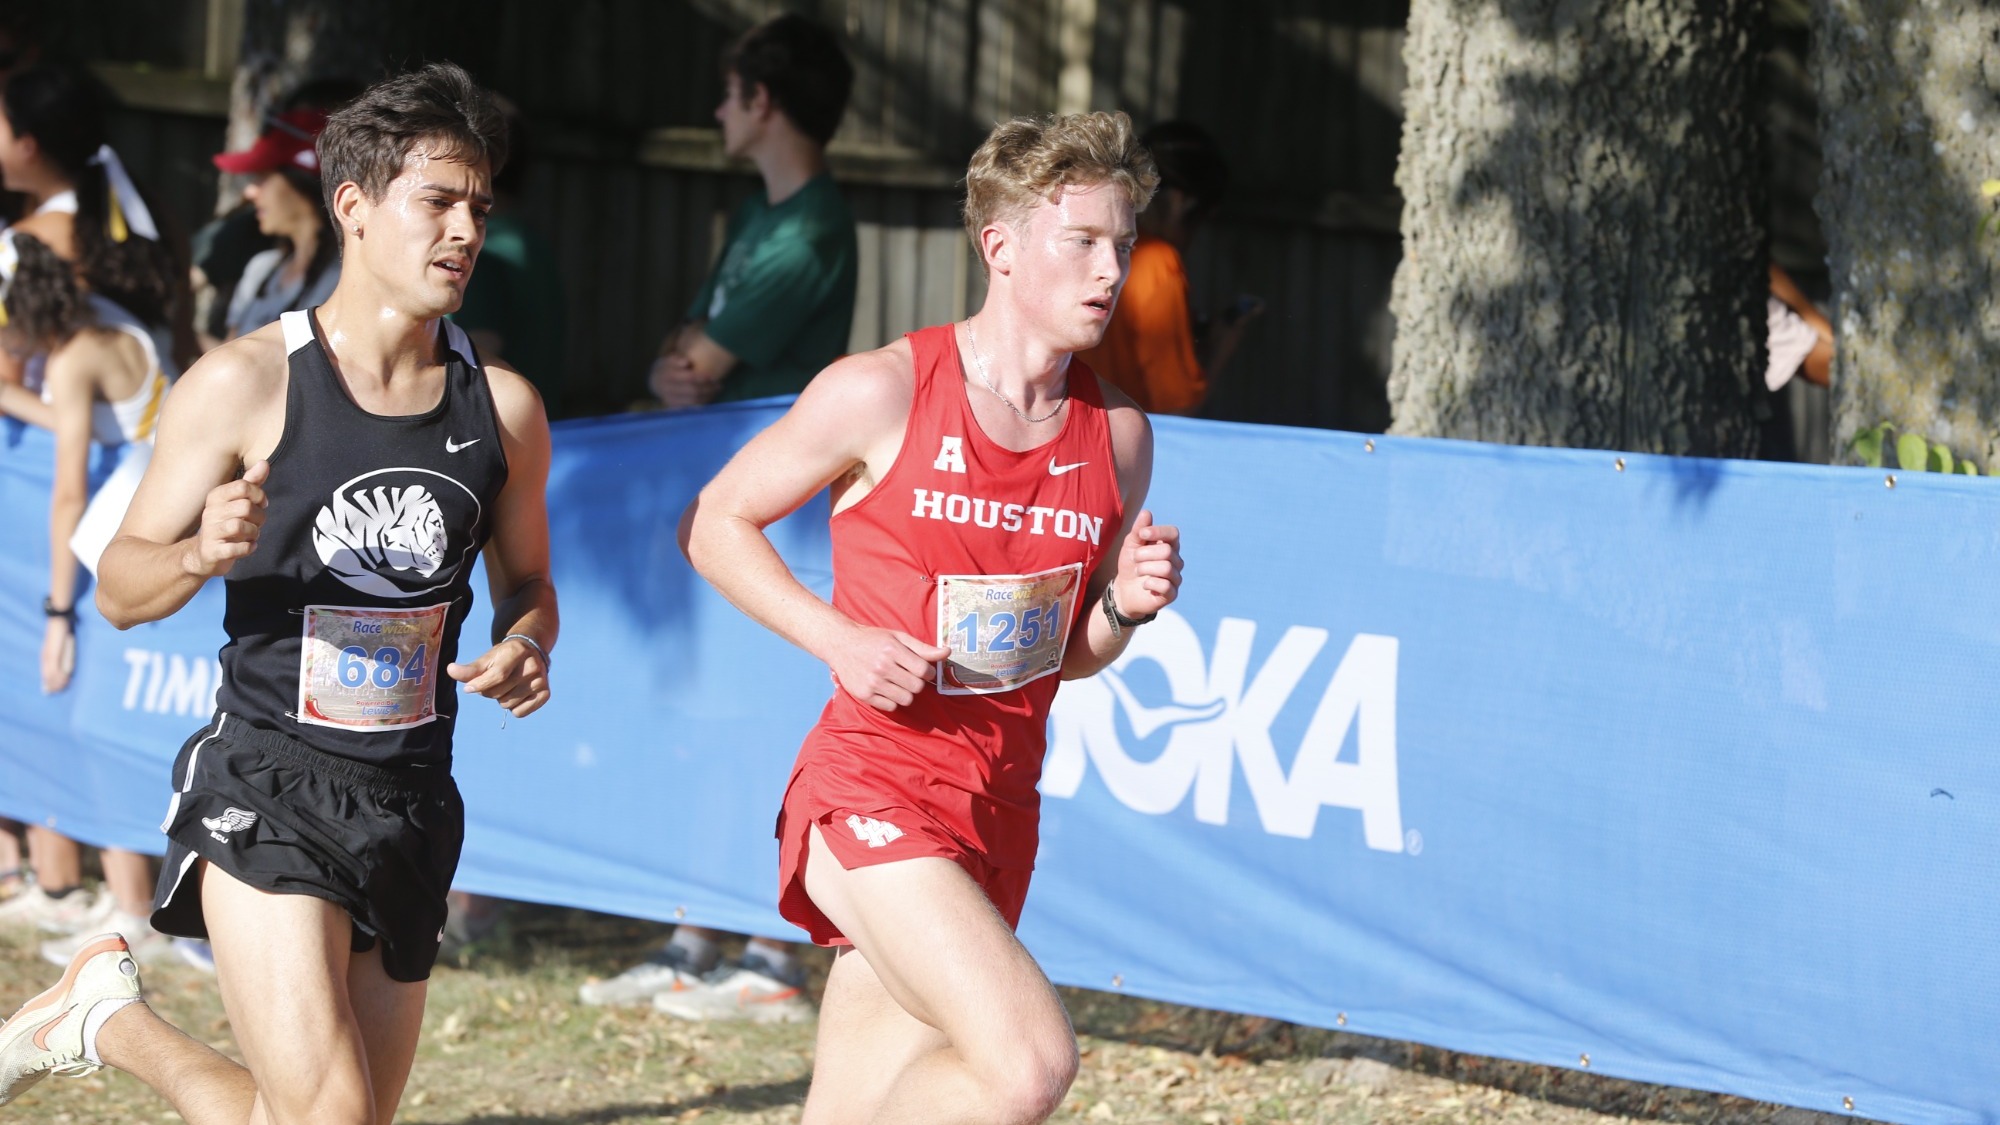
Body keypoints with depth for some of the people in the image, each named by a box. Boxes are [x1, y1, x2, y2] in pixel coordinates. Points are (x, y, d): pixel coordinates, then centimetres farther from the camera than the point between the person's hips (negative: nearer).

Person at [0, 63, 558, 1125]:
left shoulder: (501, 407, 6)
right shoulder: (245, 383, -6)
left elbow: (525, 585, 20)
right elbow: (120, 587, -2)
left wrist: (526, 647, -4)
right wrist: (201, 554, -24)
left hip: (411, 801, 5)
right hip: (266, 795, -5)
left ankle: (115, 1032, 33)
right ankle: (104, 1007, 8)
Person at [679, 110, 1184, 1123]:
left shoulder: (1117, 433, 7)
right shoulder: (881, 394, -9)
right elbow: (713, 523, 2)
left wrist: (1125, 605, -5)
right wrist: (839, 639, -12)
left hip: (999, 807, 6)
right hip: (871, 795, -6)